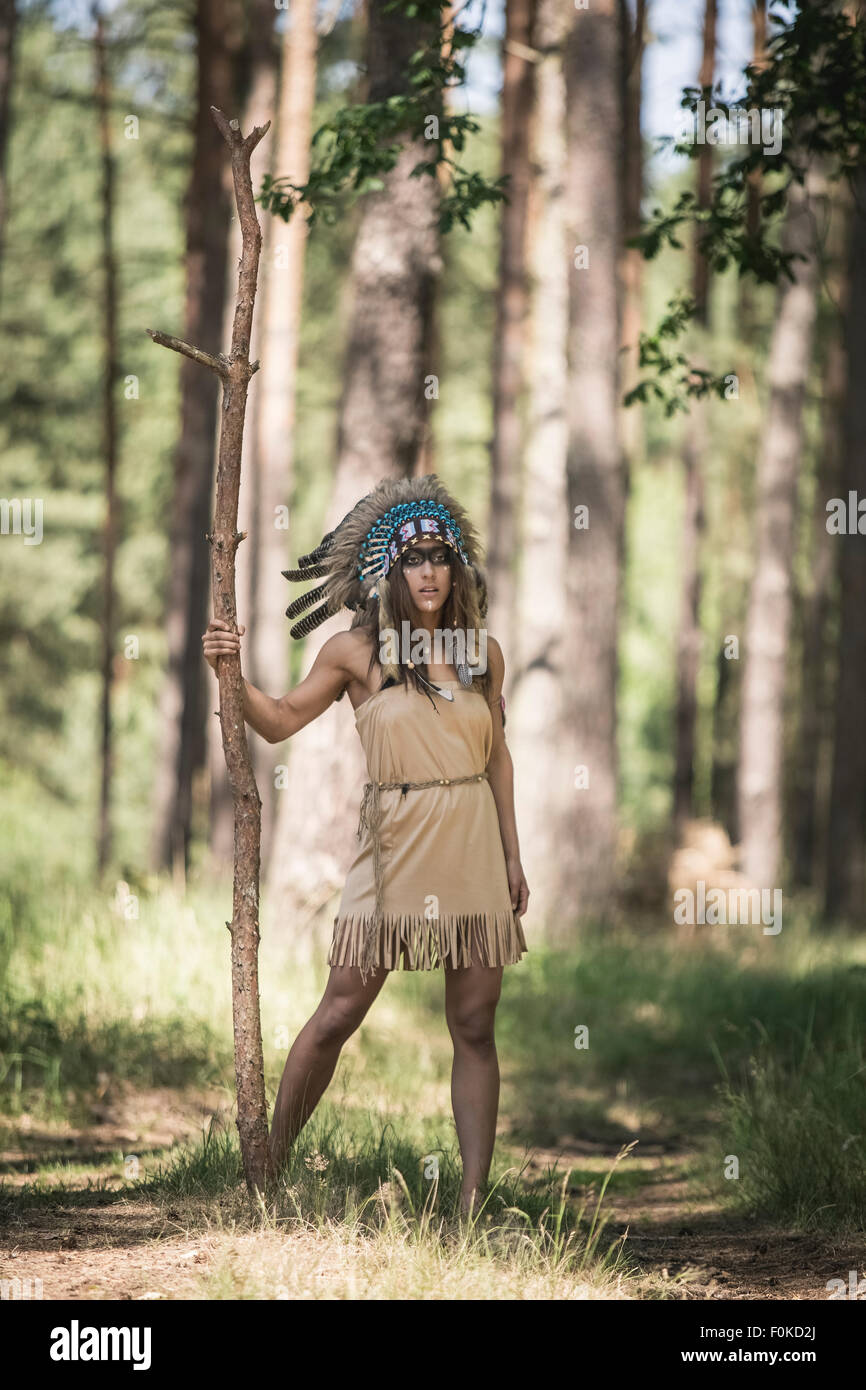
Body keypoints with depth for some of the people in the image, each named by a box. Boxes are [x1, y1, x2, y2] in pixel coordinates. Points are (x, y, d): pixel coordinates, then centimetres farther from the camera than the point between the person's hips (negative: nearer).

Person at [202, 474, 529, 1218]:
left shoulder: (482, 649, 6)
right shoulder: (357, 652, -1)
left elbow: (497, 755, 14)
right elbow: (280, 720, 4)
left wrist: (512, 856, 13)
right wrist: (231, 671, -13)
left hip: (473, 849, 3)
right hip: (395, 849, -3)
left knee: (475, 1026, 3)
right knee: (339, 1013, -3)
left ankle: (474, 1196, 7)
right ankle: (270, 1164, 11)